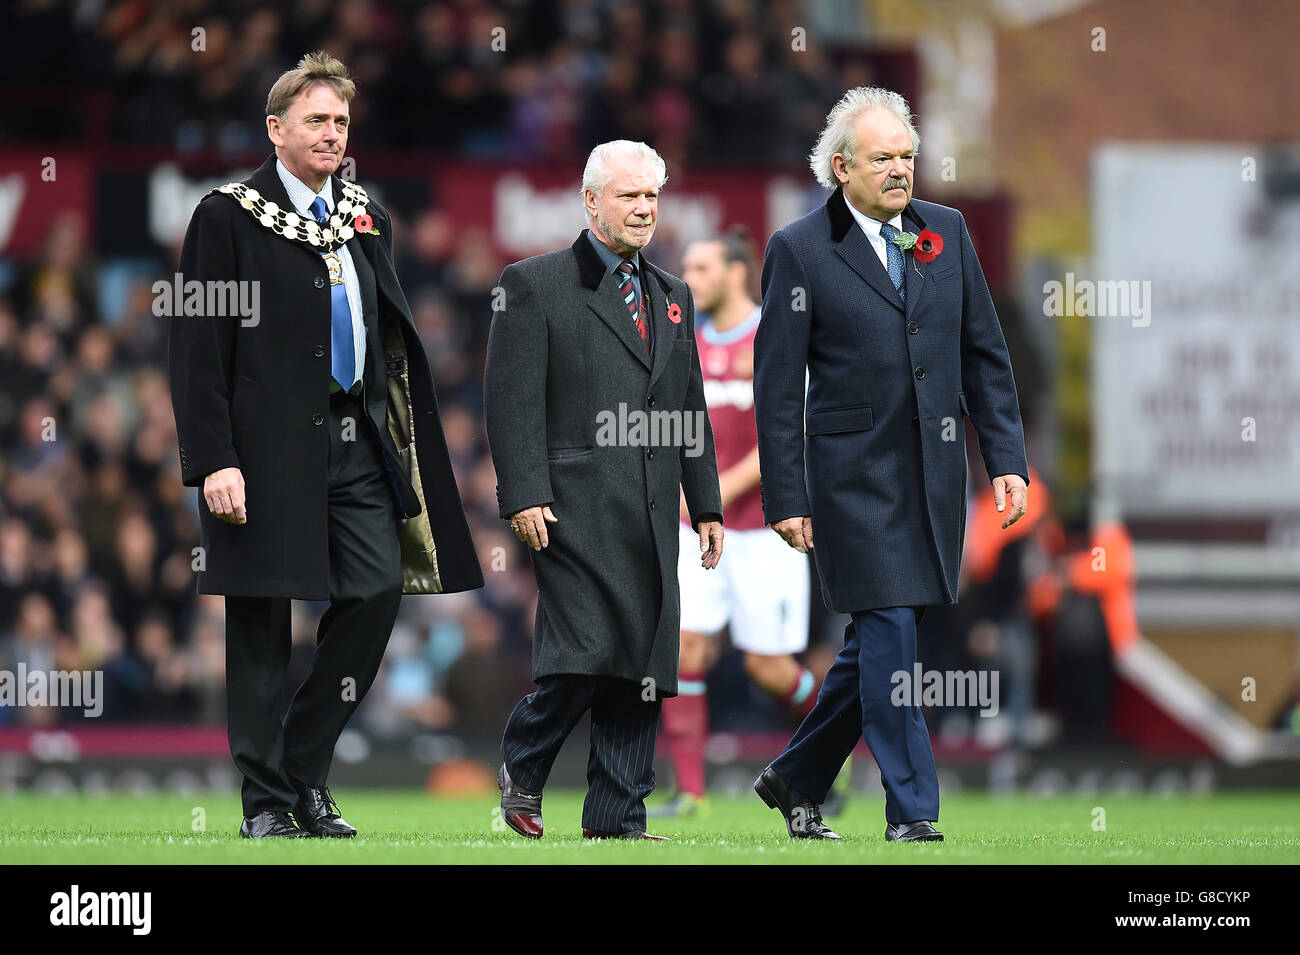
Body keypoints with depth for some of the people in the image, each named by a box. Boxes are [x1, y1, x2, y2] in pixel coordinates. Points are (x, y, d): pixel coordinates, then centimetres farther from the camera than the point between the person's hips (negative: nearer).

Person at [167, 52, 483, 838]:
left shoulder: (367, 220, 15)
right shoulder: (228, 217, -2)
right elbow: (198, 350, -6)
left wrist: (397, 436, 13)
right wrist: (214, 462, -14)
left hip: (358, 443, 5)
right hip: (269, 446, -5)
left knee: (378, 593, -5)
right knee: (262, 624, 0)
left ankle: (307, 771, 10)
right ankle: (267, 800, 7)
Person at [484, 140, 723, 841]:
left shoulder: (672, 296, 20)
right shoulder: (535, 284, 1)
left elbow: (691, 408, 22)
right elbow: (512, 401, -5)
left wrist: (706, 505, 17)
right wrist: (524, 495, -14)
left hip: (652, 516, 6)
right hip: (576, 510, -6)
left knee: (642, 665, 2)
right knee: (585, 657, -14)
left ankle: (616, 817, 7)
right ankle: (522, 770, 10)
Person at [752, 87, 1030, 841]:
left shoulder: (947, 232, 9)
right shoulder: (801, 250, -4)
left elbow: (985, 354, 13)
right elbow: (777, 384, -3)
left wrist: (1007, 460, 5)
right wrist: (786, 498, -7)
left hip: (935, 469, 5)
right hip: (855, 474, -5)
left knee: (879, 639, 9)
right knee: (889, 633, -10)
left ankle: (798, 780, 25)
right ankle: (911, 809, -5)